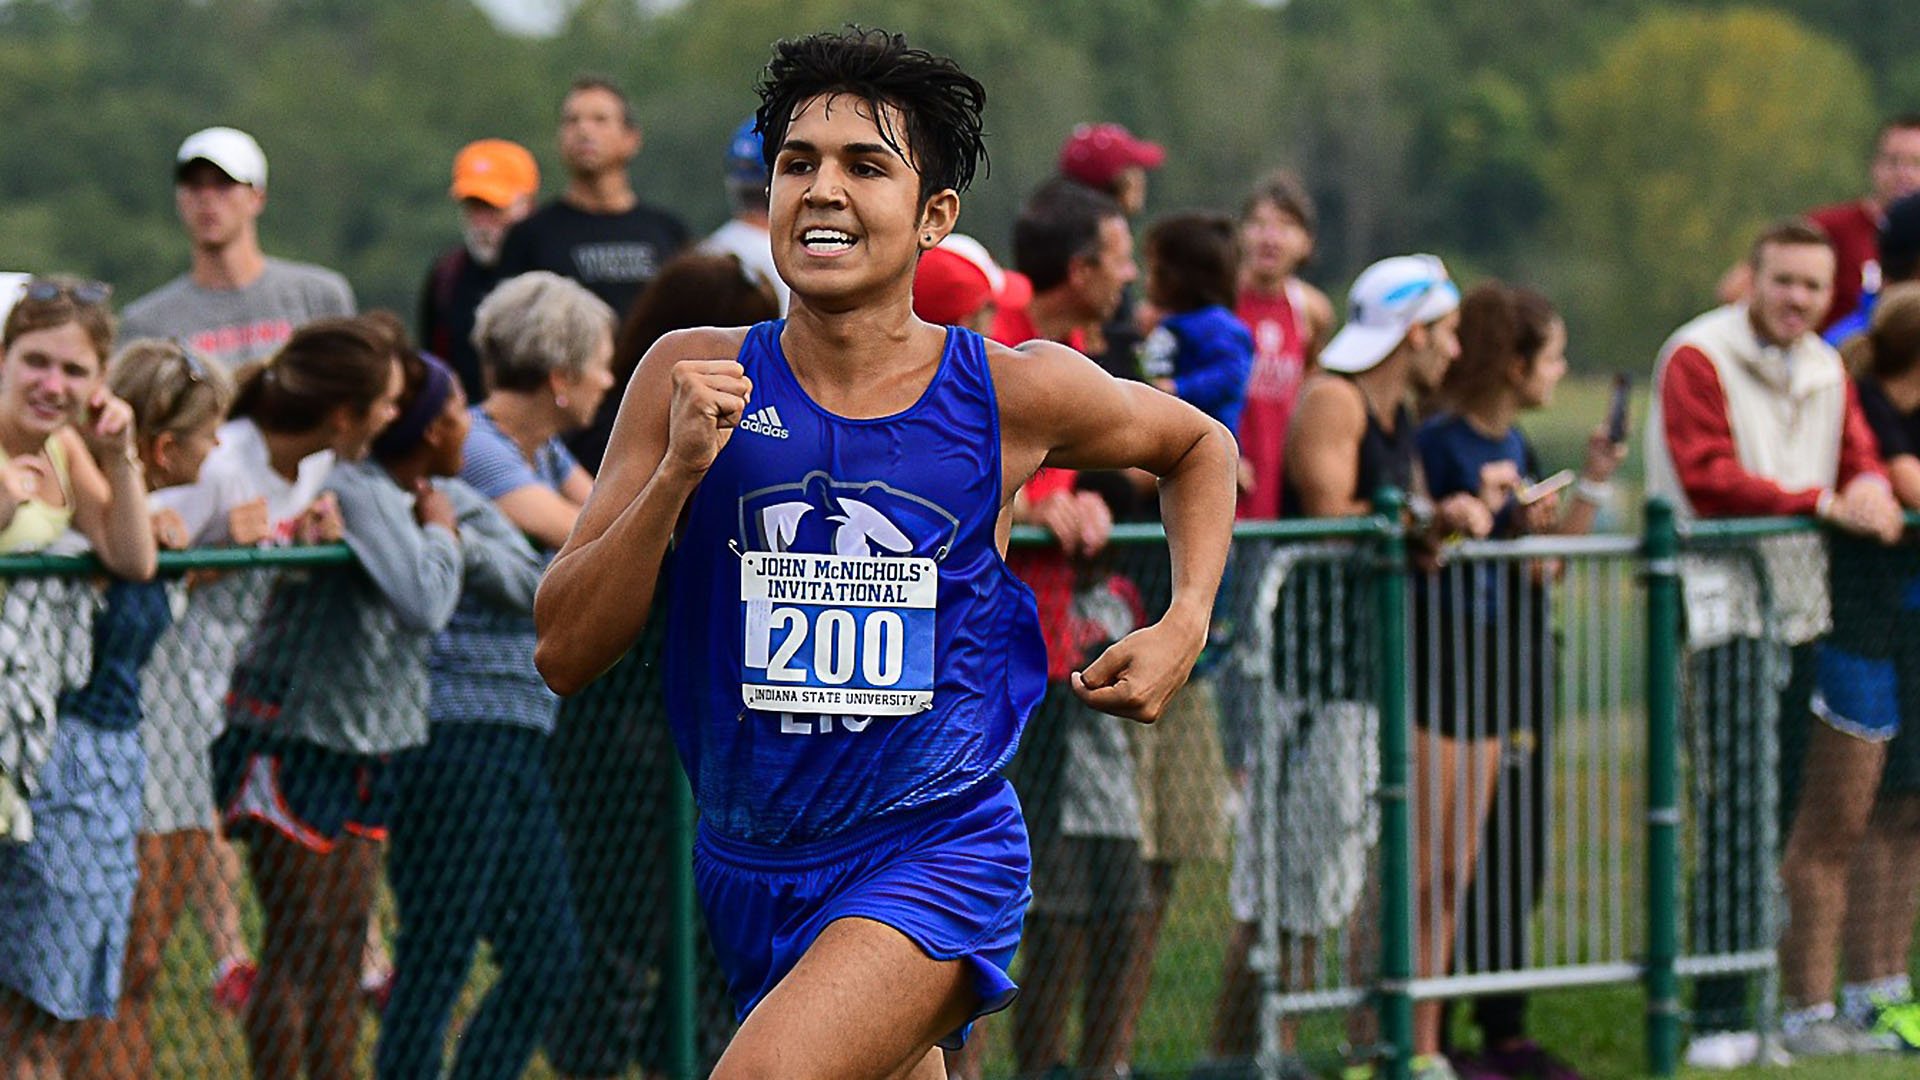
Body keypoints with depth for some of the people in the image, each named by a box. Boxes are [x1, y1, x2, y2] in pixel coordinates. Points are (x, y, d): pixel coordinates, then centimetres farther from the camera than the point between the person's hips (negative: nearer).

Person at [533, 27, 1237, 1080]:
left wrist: (1184, 626, 1)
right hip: (746, 865, 3)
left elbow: (1197, 447, 17)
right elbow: (564, 655, -7)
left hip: (938, 853, -3)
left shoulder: (1015, 393, -6)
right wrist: (679, 472, -19)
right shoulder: (694, 377, -4)